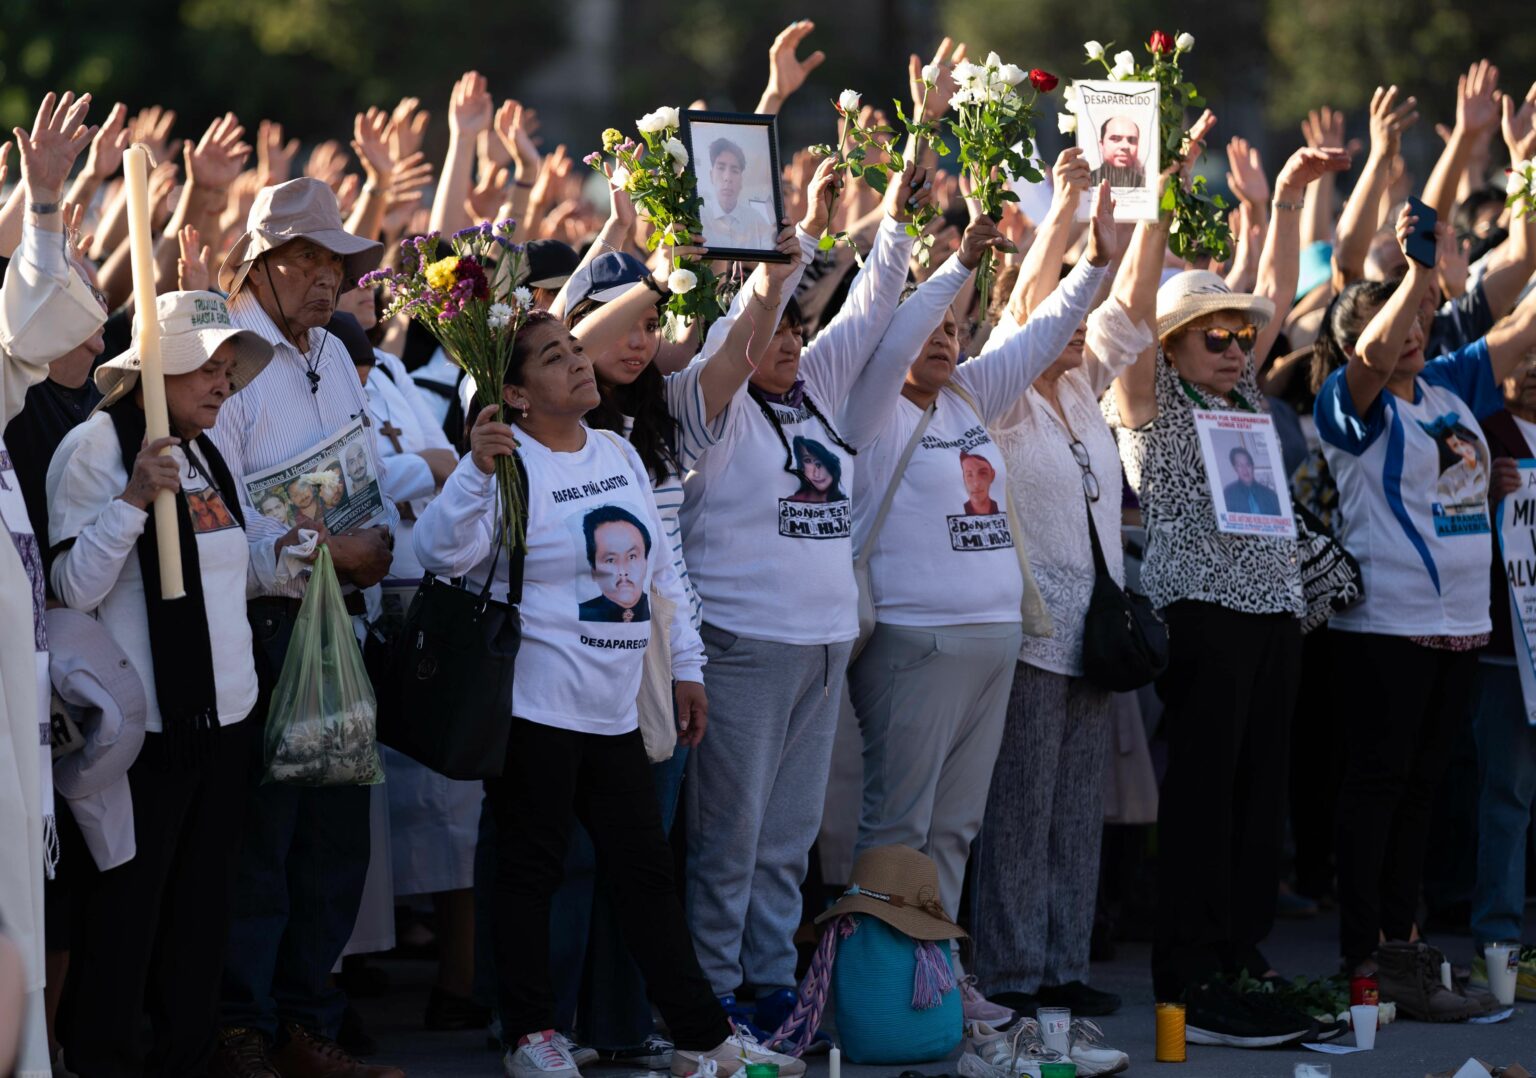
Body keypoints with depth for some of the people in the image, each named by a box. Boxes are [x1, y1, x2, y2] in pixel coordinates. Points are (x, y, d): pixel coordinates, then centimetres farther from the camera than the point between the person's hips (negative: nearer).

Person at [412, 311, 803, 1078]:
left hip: (617, 708, 6)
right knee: (531, 870, 2)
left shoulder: (620, 455, 11)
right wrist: (476, 470, -35)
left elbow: (661, 569, 18)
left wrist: (686, 667, 17)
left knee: (646, 868, 10)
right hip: (537, 707, -6)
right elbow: (441, 553, -22)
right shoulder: (510, 463, -10)